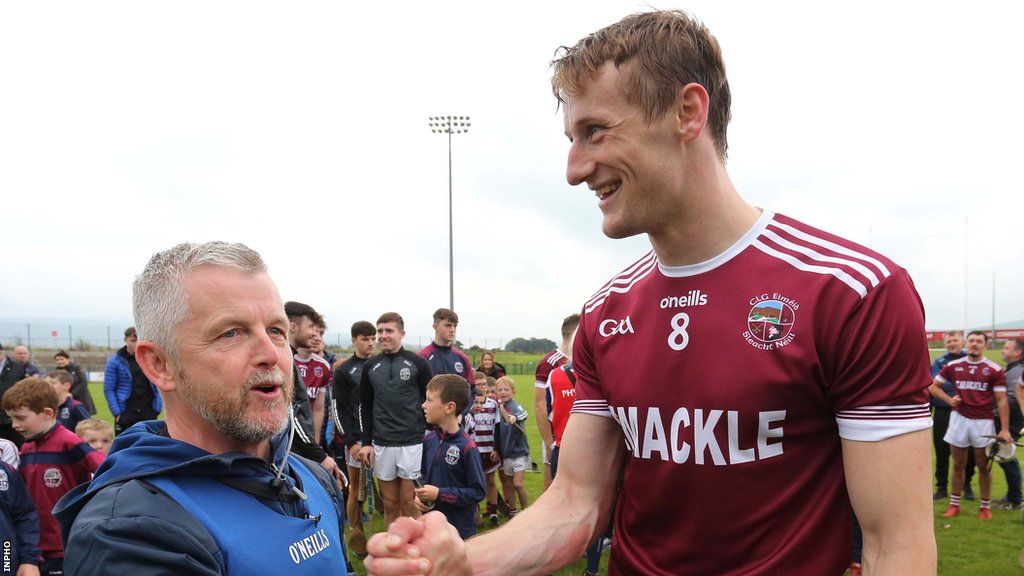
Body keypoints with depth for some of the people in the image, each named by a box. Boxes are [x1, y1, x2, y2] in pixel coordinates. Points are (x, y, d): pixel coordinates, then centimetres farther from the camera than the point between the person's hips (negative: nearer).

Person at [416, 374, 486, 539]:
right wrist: (419, 494, -4)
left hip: (460, 527, -6)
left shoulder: (466, 447, -18)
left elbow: (478, 492, -17)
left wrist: (439, 494, -21)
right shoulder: (429, 439, 1)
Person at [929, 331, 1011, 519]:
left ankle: (985, 507, 18)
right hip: (959, 419, 2)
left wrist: (1005, 429, -9)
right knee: (958, 464, 10)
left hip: (983, 422, -2)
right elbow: (934, 386, 12)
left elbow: (1001, 400, -5)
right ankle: (954, 504, 20)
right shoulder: (953, 366, 3)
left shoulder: (994, 370, -4)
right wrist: (949, 399, -6)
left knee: (983, 466, 6)